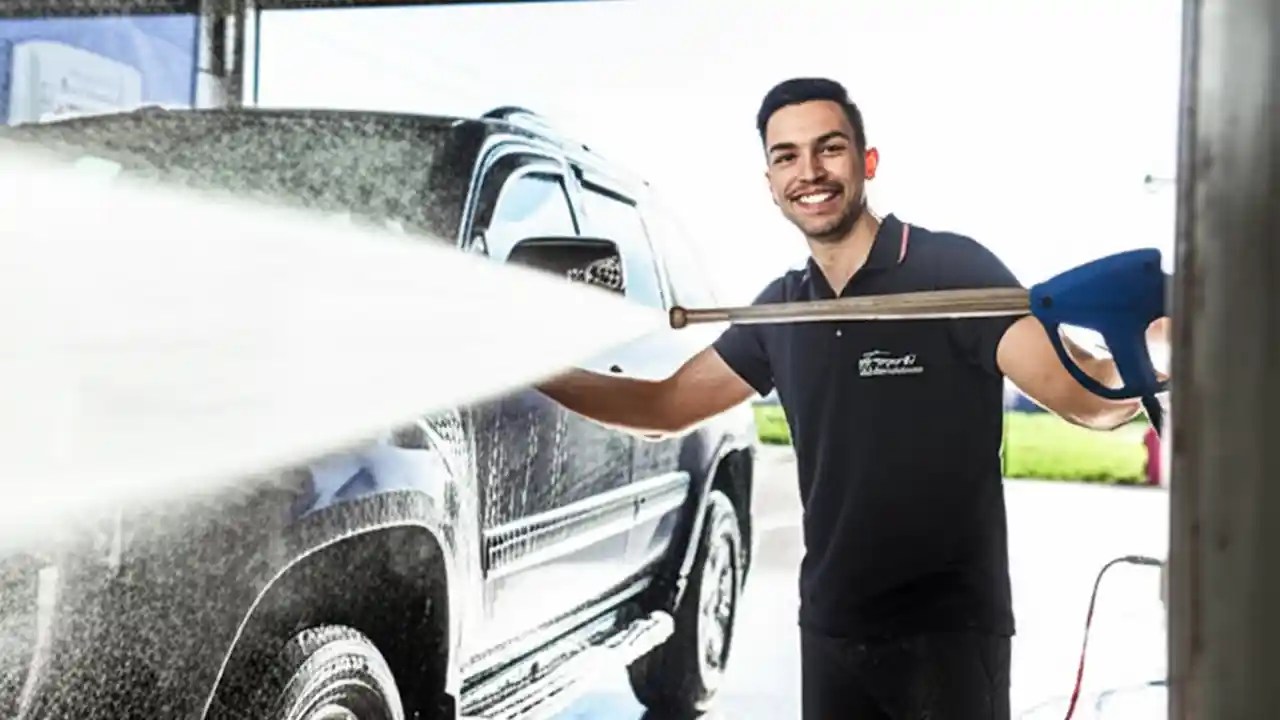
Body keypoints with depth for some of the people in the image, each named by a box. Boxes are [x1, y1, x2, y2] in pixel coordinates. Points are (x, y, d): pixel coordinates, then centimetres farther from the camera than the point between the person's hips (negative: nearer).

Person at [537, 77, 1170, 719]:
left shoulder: (954, 270, -12)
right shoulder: (780, 311, 6)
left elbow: (1088, 399, -19)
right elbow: (666, 406, 13)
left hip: (948, 630, -5)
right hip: (829, 631, 6)